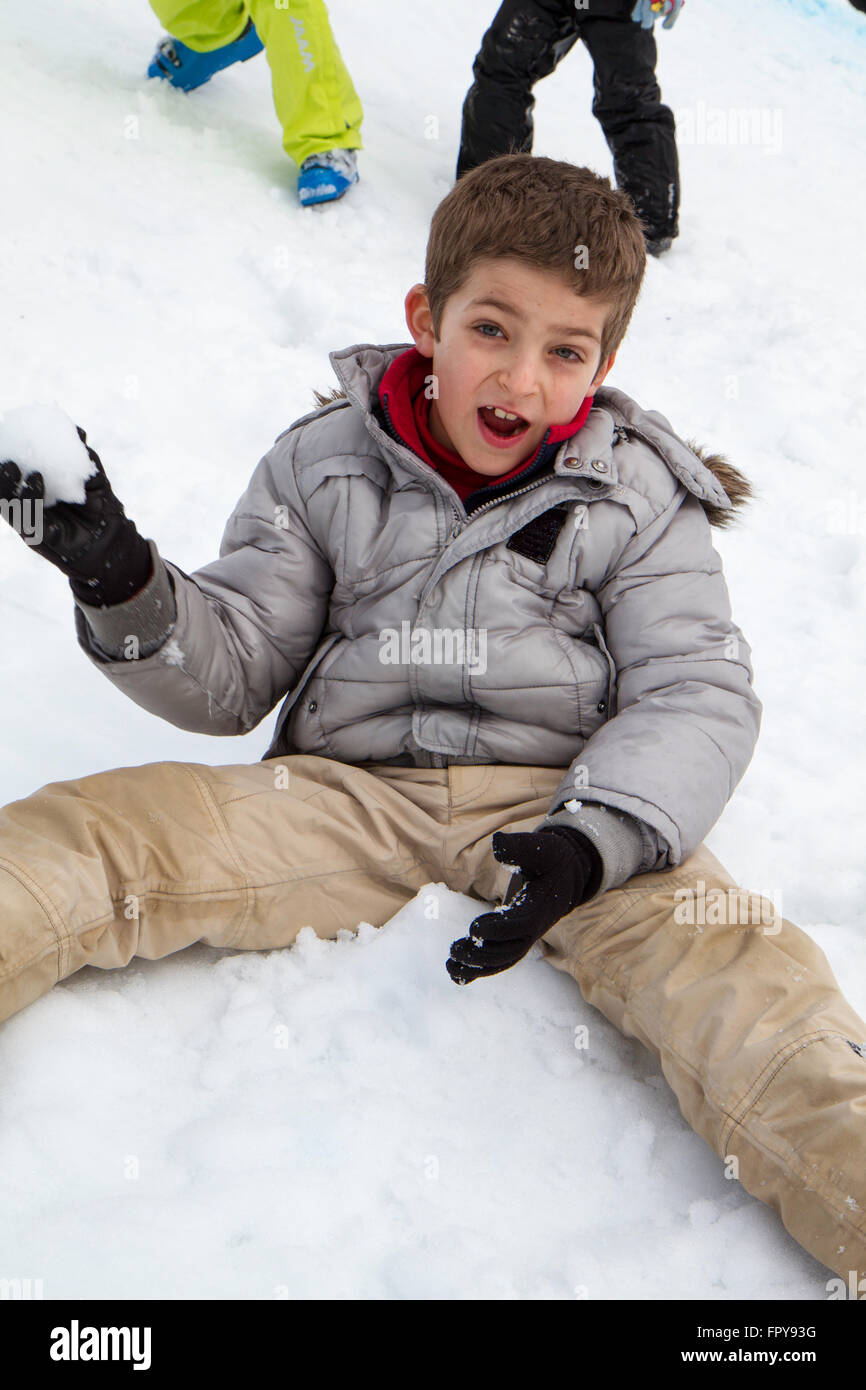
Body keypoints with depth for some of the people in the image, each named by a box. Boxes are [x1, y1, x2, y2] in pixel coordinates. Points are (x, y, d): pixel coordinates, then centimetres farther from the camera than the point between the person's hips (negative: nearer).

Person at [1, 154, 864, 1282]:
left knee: (708, 944, -31)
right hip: (348, 794, 2)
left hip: (556, 797, -1)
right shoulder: (324, 465, 8)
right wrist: (125, 588, -14)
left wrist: (594, 839, -23)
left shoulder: (639, 498, 5)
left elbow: (696, 693, -3)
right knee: (93, 832, -19)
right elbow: (231, 677, 8)